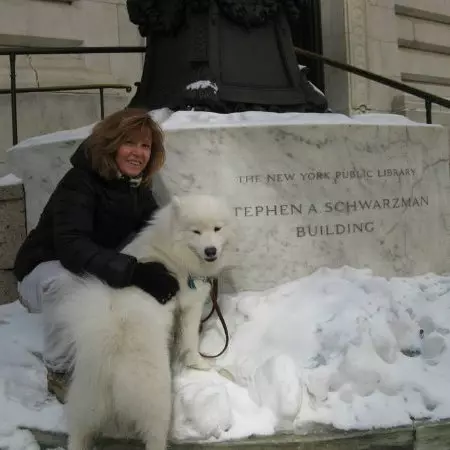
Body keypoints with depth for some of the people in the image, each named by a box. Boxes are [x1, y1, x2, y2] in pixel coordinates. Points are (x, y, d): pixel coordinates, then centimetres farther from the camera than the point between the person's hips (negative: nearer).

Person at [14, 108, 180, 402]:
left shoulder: (137, 188, -5)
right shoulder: (79, 182, -28)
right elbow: (71, 245, -43)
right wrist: (132, 271, -54)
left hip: (102, 276, 6)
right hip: (44, 271, -6)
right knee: (64, 280, -39)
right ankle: (61, 372, -17)